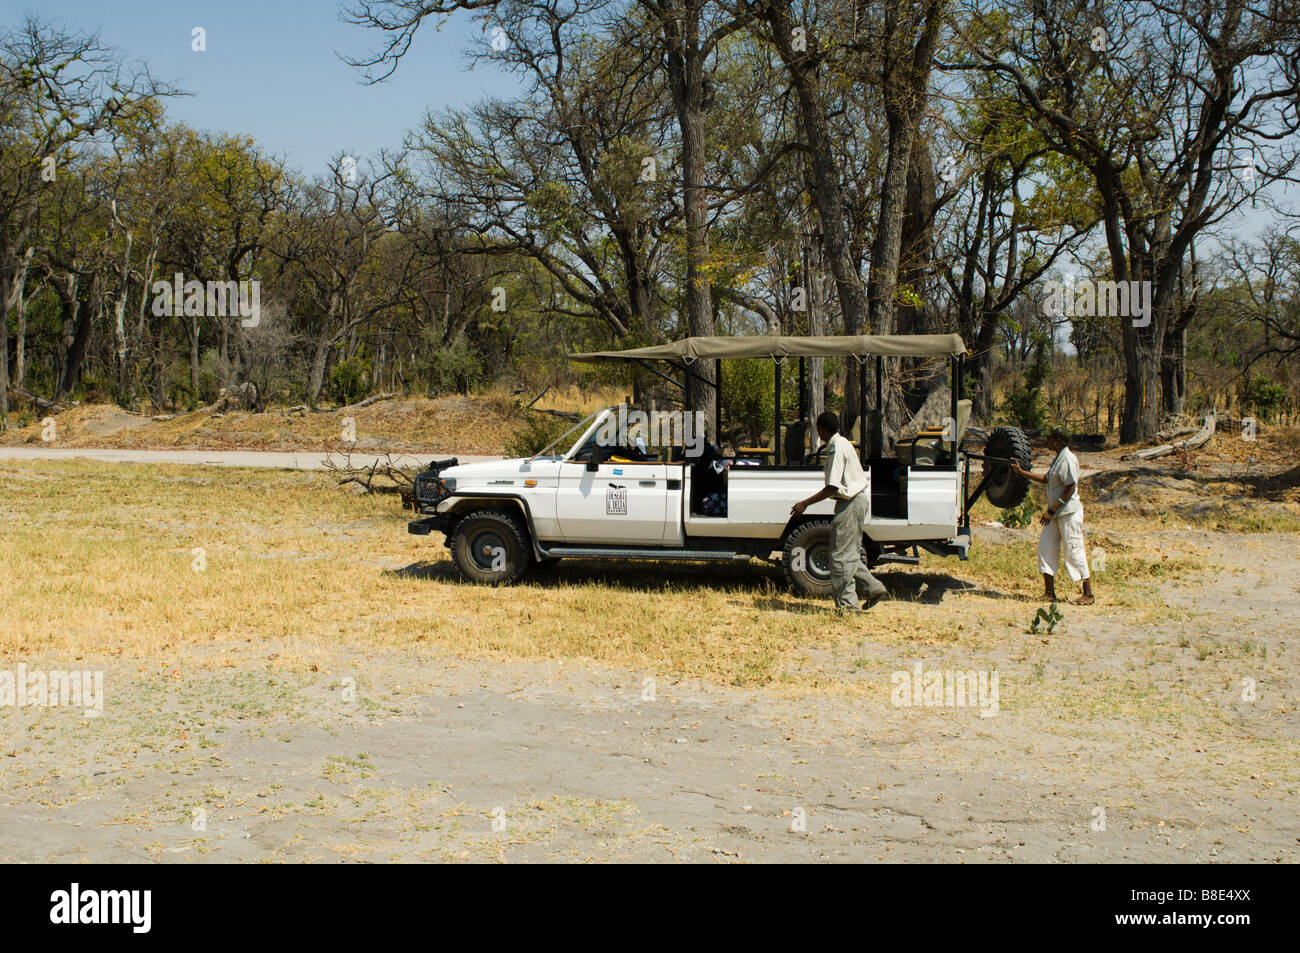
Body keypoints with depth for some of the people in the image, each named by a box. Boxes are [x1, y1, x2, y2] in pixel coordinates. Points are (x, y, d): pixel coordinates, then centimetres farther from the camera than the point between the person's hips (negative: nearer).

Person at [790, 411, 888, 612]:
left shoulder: (837, 449, -18)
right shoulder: (843, 443, 13)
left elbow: (832, 487, -23)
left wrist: (805, 503, -20)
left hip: (850, 504, -10)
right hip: (858, 499, 10)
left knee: (841, 555, -5)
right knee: (850, 553, 16)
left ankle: (847, 604, -2)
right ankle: (874, 588, 17)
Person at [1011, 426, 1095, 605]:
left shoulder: (1068, 459, -17)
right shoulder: (1058, 459, 14)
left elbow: (1070, 488, -20)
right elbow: (1046, 479, 24)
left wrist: (1052, 510, -19)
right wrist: (1021, 472, 23)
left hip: (1069, 512, -10)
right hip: (1055, 513, 10)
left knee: (1074, 551, -5)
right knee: (1045, 548, 8)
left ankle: (1088, 594, 5)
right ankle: (1049, 592, 14)